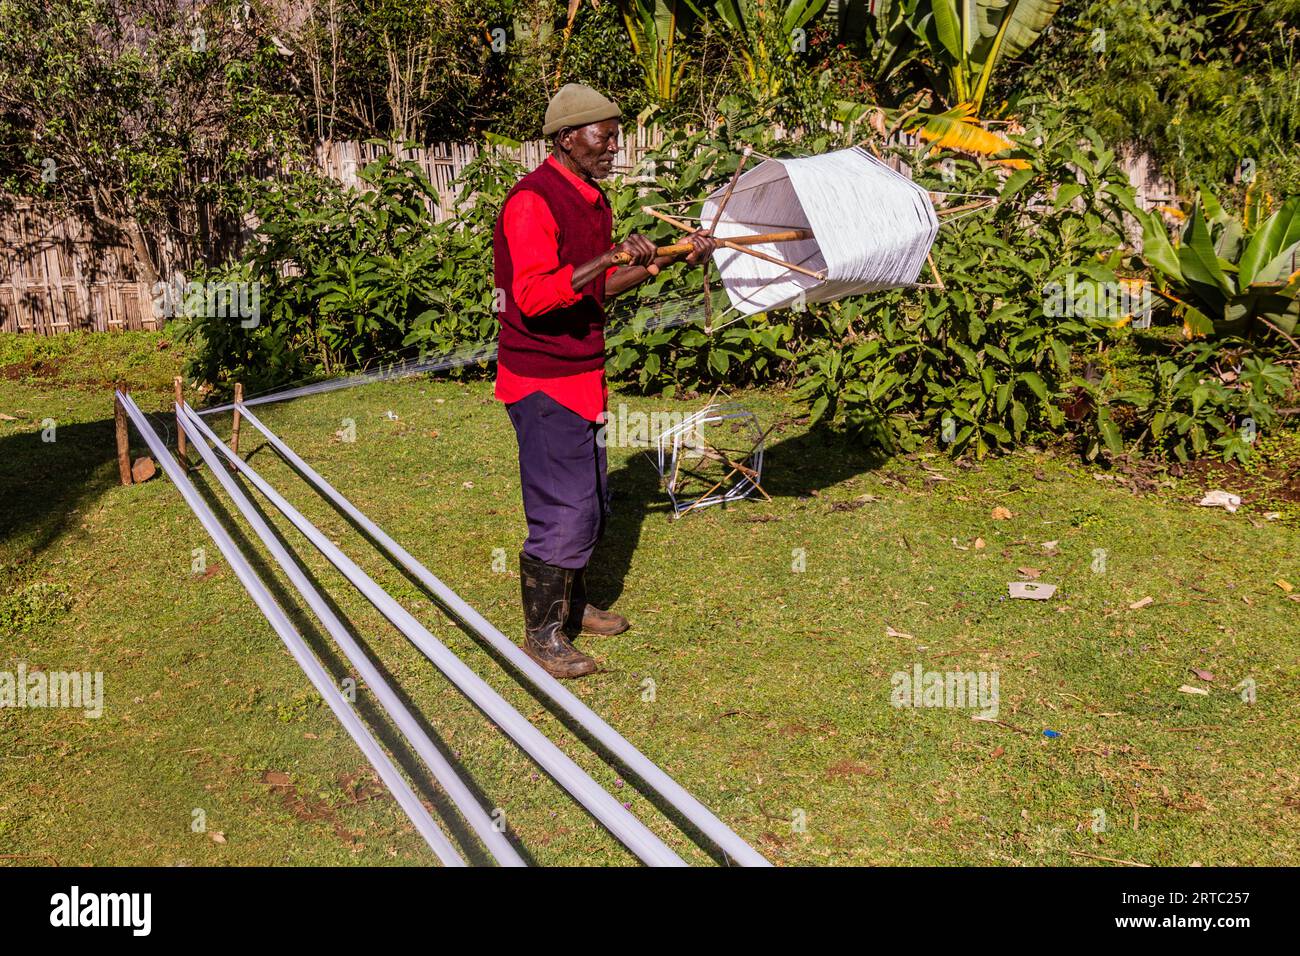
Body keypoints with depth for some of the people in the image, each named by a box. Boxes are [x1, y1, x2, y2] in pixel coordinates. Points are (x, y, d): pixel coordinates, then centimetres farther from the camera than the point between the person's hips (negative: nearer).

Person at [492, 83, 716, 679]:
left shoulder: (591, 199, 13)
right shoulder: (533, 200, -18)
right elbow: (532, 297, -27)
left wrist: (664, 262, 6)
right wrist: (610, 258, -30)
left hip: (583, 373, 10)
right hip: (543, 382, -10)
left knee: (591, 502, 18)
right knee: (563, 508, -5)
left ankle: (572, 606, 35)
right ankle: (541, 636, 11)